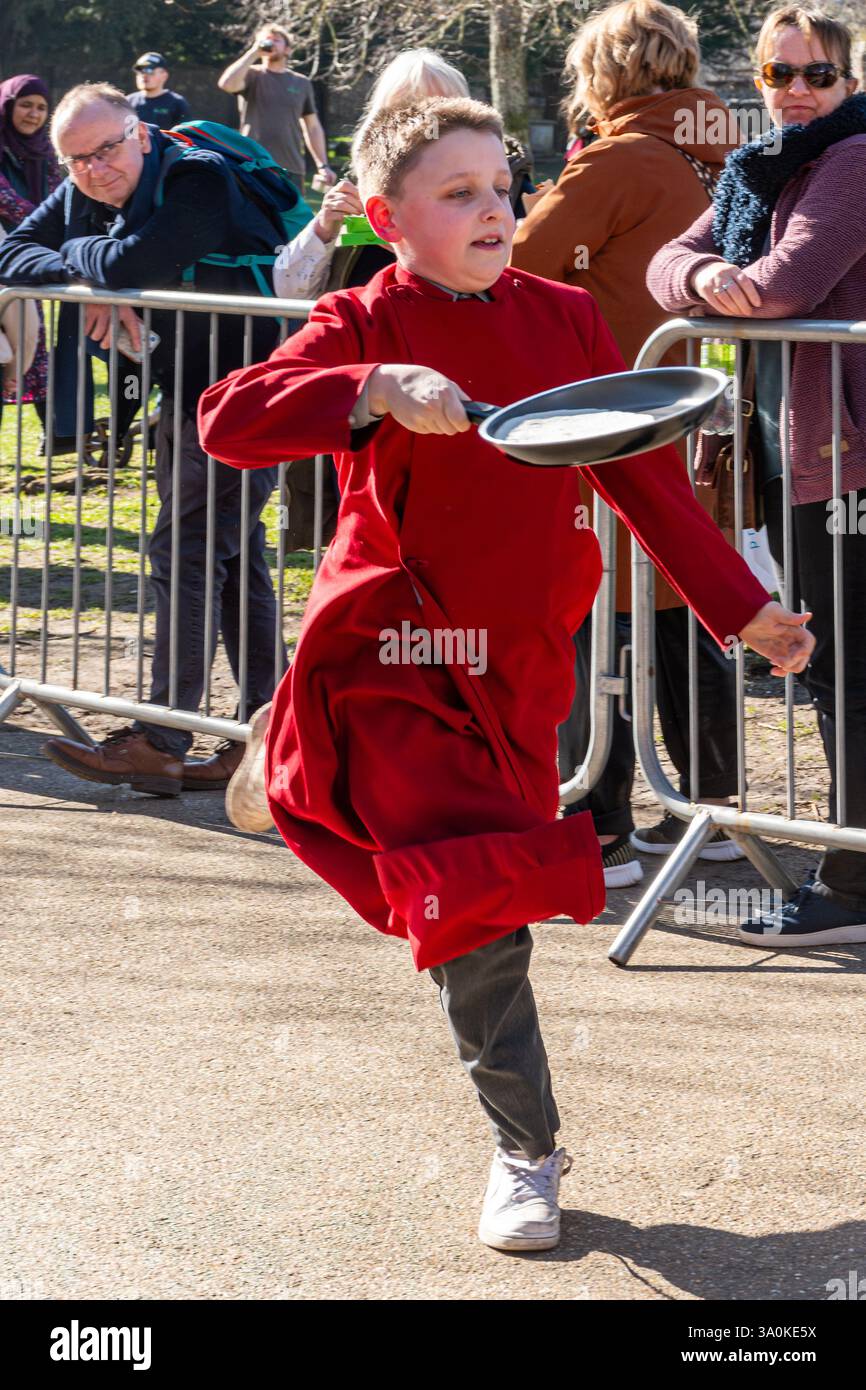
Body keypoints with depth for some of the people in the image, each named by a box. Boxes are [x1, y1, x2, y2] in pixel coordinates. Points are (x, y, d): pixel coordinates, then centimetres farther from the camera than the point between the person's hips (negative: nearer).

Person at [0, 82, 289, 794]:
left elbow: (137, 263, -34)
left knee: (185, 553, -11)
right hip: (185, 387, 10)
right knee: (234, 554, 10)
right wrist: (85, 283, -17)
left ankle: (158, 744, -10)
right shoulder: (82, 193, 5)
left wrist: (79, 254, -13)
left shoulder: (197, 180, -21)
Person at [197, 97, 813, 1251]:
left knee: (495, 899, 13)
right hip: (399, 667, -4)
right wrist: (378, 390, -37)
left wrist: (742, 607, 9)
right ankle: (525, 1150, 6)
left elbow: (645, 477, 10)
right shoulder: (363, 326, -8)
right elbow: (228, 420, -23)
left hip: (521, 667, 4)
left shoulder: (565, 320, 4)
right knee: (477, 909, -8)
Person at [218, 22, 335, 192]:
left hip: (291, 169, 3)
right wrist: (254, 52, -10)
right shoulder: (252, 75, 5)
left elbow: (312, 127, 17)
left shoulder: (301, 83, 14)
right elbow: (227, 84, -17)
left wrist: (323, 165, 9)